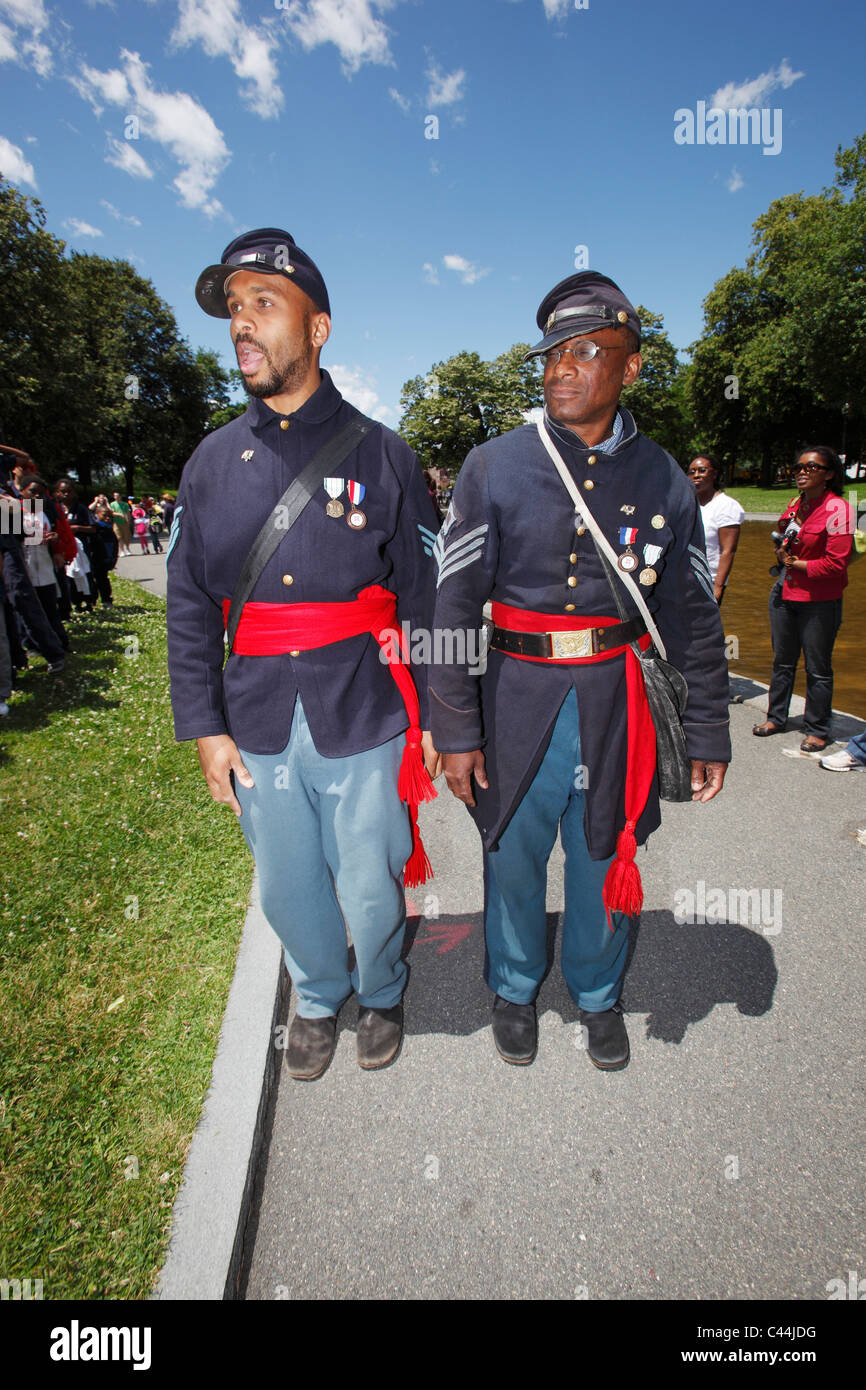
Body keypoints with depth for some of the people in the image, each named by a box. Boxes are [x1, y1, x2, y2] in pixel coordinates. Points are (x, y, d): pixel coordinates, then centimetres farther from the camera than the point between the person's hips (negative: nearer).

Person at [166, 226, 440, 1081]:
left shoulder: (380, 454, -1)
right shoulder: (213, 461, 6)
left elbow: (424, 597, -1)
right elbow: (189, 605, 7)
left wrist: (432, 720, -1)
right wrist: (204, 726, 2)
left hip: (363, 721, -2)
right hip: (258, 724, 3)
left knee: (369, 891, 11)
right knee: (289, 889, 17)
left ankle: (381, 995, 44)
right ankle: (319, 998, 48)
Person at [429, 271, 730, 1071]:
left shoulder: (664, 481, 2)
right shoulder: (494, 468, -4)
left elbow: (695, 618, 7)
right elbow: (452, 604, -5)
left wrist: (709, 733, 6)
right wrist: (455, 729, -8)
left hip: (616, 704, 2)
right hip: (517, 699, -1)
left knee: (604, 857, 16)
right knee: (513, 855, 13)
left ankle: (598, 994, 44)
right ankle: (515, 989, 42)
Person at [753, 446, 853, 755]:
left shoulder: (836, 509, -13)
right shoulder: (795, 504, 10)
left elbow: (836, 563, -17)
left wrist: (797, 564, -11)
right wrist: (782, 553, 4)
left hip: (820, 601, -7)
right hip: (784, 593, 7)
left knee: (817, 668, 3)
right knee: (782, 661, 16)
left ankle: (817, 730, 15)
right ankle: (776, 717, 30)